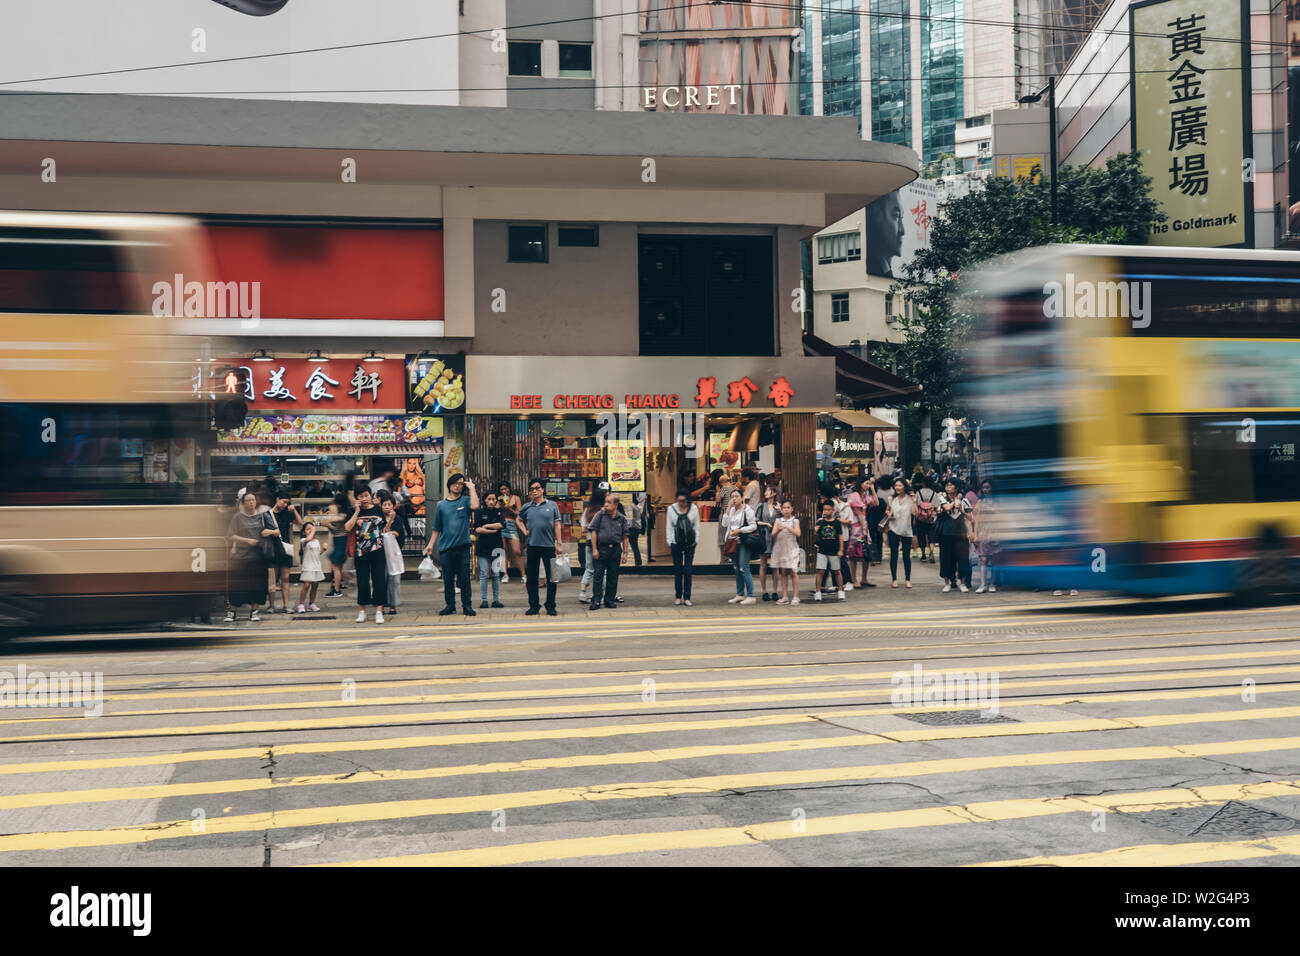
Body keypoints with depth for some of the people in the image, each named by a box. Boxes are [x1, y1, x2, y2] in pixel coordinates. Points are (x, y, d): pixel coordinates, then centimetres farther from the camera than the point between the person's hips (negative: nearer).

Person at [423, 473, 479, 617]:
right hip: (445, 547, 2)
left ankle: (467, 605, 5)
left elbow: (475, 506, -20)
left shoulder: (465, 501, 5)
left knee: (464, 578, -1)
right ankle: (449, 605, 15)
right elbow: (436, 528, 14)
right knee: (448, 579, 7)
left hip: (462, 546, -2)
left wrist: (472, 488, -10)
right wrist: (431, 544, 6)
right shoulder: (441, 505, 11)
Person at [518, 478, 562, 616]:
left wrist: (558, 543, 0)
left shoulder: (552, 506, 3)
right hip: (532, 546, 2)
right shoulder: (527, 507, 7)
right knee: (532, 578, 6)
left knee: (551, 578, 1)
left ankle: (550, 606, 10)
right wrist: (524, 531, 8)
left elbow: (557, 525, 4)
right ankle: (534, 606, 15)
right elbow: (518, 520, 24)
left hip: (549, 545, -2)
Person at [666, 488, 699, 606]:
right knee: (677, 571, 2)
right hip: (676, 543, 0)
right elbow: (669, 527, 6)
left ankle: (687, 598, 1)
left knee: (688, 571, -3)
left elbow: (697, 526, 7)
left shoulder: (694, 509, 1)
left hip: (690, 544, 0)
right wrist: (669, 543, 3)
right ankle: (678, 597, 10)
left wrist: (696, 541, 2)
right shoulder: (671, 509, 1)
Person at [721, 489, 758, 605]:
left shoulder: (747, 510, -6)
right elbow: (724, 524, 6)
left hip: (743, 542, -7)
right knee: (737, 569, 10)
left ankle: (750, 596, -10)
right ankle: (740, 595, 17)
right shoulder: (732, 510, 14)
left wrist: (739, 530, -15)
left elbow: (753, 526, -9)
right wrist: (728, 510, -1)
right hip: (733, 542, 7)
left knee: (744, 569, -12)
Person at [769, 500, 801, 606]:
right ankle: (785, 597, 7)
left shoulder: (794, 521, 3)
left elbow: (797, 533, -12)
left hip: (791, 548, -3)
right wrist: (778, 529, -20)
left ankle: (795, 596, -1)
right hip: (780, 548, 3)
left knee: (793, 572, -4)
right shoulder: (778, 521, 10)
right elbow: (773, 534, 1)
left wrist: (787, 527, -24)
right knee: (783, 573, 4)